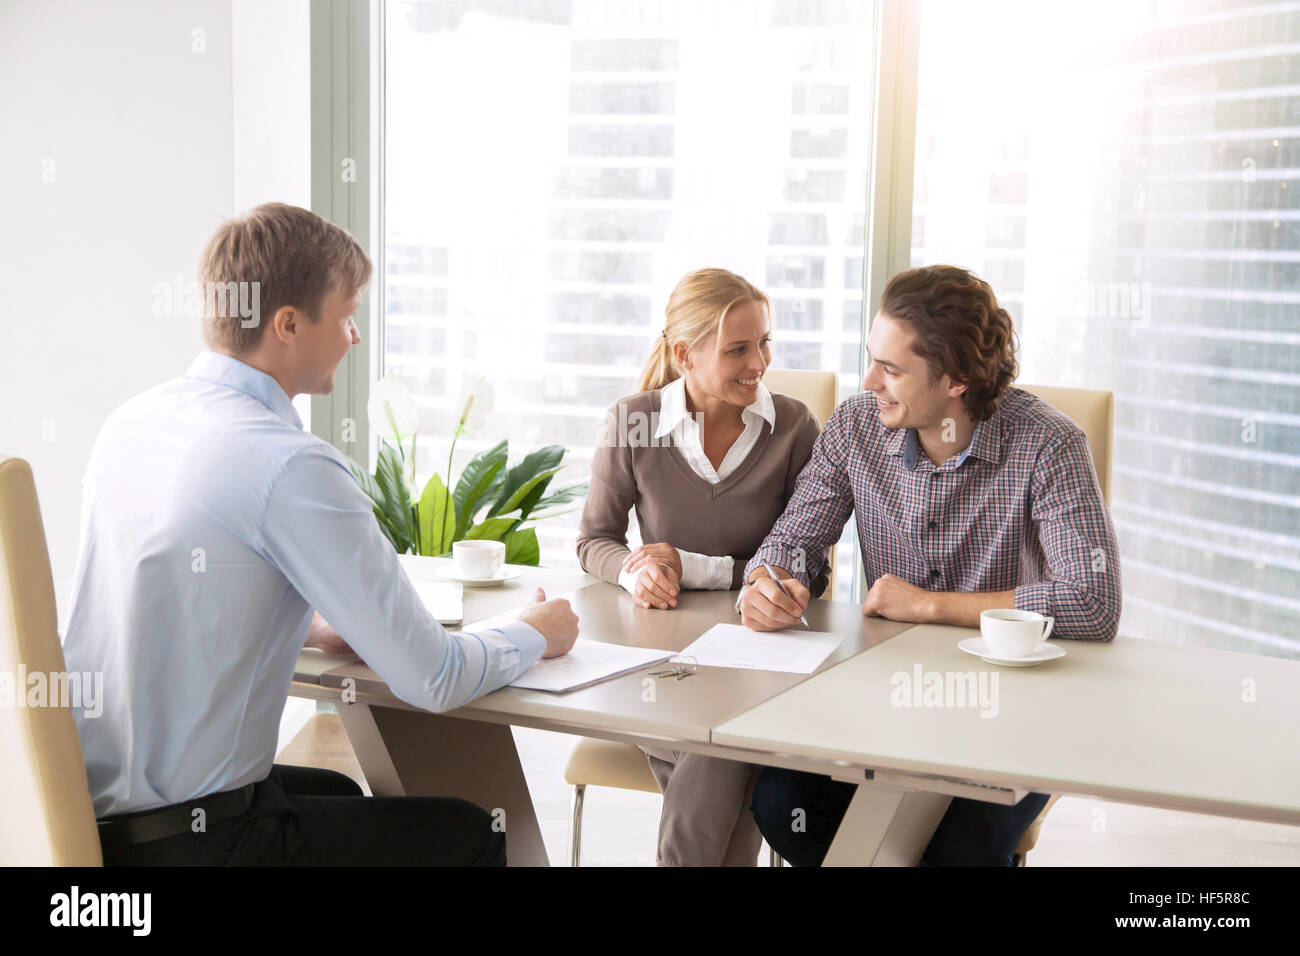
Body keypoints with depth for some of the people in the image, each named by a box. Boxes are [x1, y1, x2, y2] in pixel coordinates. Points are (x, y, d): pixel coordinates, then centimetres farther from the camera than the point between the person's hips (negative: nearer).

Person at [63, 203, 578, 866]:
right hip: (187, 838, -9)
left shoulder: (129, 423, 3)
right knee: (469, 833, 8)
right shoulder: (292, 468, -22)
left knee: (339, 792, 32)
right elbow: (432, 680, -16)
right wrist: (537, 635, 2)